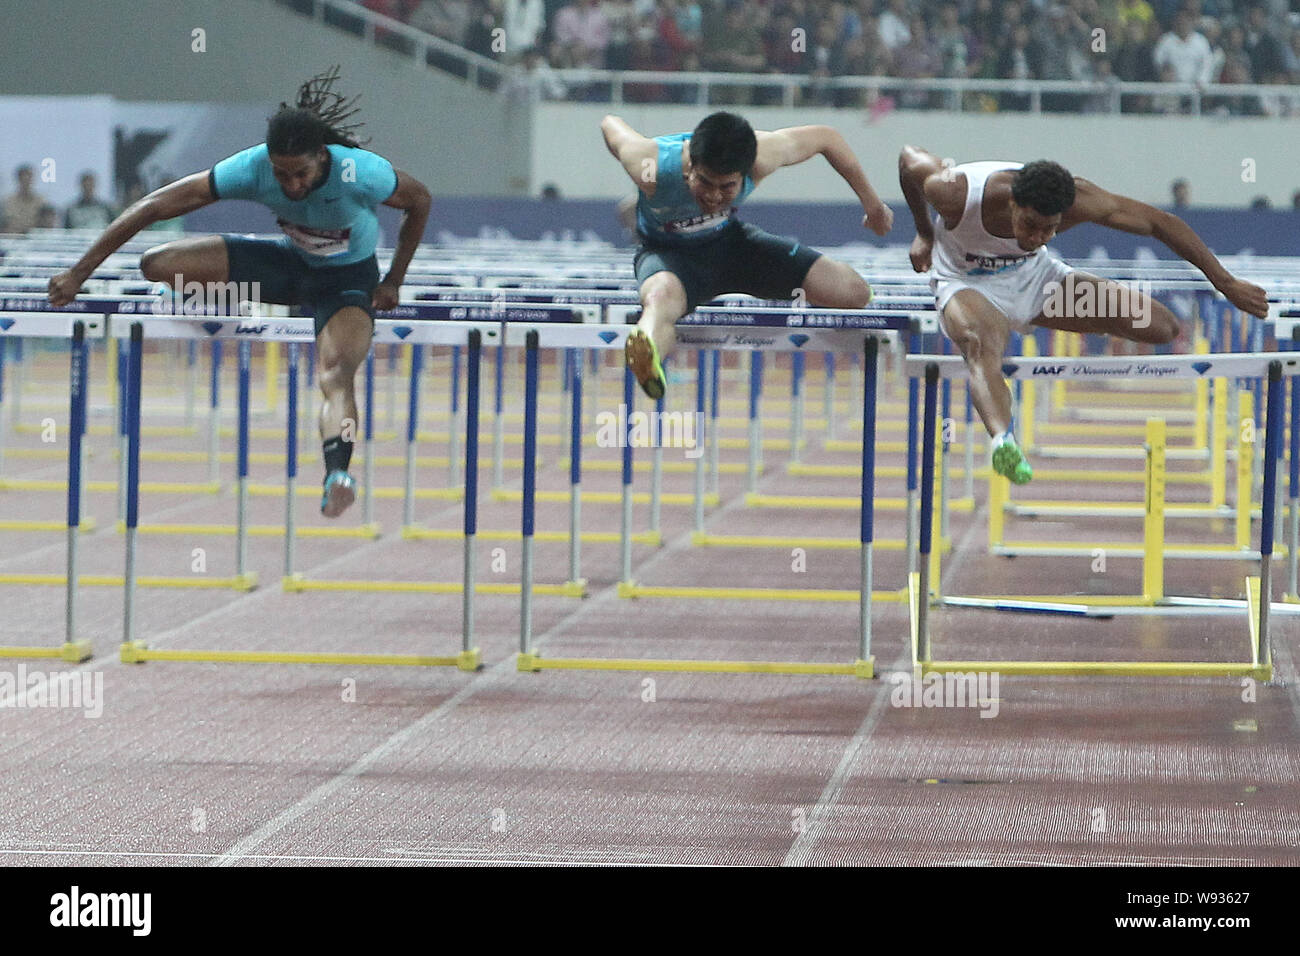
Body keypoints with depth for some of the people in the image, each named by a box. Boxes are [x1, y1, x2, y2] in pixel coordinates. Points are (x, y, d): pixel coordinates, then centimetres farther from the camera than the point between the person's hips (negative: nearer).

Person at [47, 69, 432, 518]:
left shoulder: (360, 173, -32)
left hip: (347, 279, -4)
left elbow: (419, 201, -9)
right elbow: (154, 206, -23)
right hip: (288, 262, 4)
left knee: (336, 376, -34)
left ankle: (337, 475, -53)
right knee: (157, 265, -13)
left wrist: (393, 282, -3)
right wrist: (80, 271, -23)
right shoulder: (252, 169, -28)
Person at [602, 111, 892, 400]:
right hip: (668, 253, -4)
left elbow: (825, 137, -11)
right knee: (662, 295, -45)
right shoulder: (652, 168, -37)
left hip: (731, 242, 4)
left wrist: (872, 203, 1)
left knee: (855, 293, -6)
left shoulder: (760, 157, -31)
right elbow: (611, 125, -15)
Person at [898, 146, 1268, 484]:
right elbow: (909, 157, -12)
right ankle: (1002, 439, -70)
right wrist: (924, 234, 1)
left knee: (1161, 327, -10)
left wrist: (1226, 284, -15)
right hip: (968, 285, -4)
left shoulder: (1079, 201, -29)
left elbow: (1159, 222, -18)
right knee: (982, 350, -42)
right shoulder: (955, 191, -34)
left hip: (1035, 276, 4)